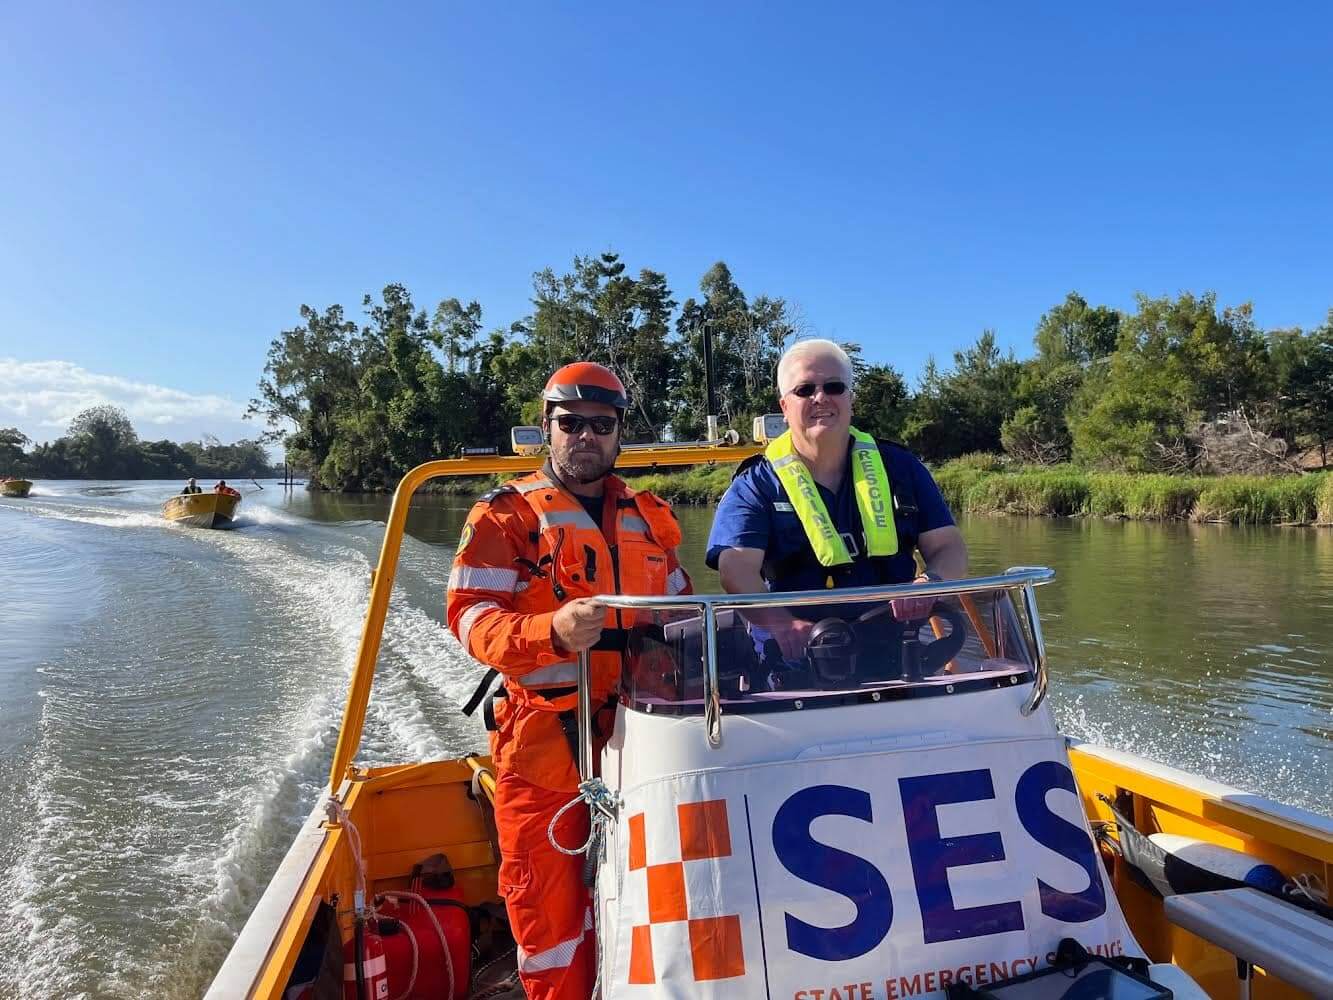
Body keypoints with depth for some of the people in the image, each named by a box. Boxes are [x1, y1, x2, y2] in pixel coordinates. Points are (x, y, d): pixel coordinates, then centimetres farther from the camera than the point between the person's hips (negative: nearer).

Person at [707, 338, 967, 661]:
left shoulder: (899, 467, 17)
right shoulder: (754, 487, 7)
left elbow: (950, 548, 15)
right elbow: (738, 569, -8)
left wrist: (928, 583, -9)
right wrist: (782, 623, -29)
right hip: (800, 657, -2)